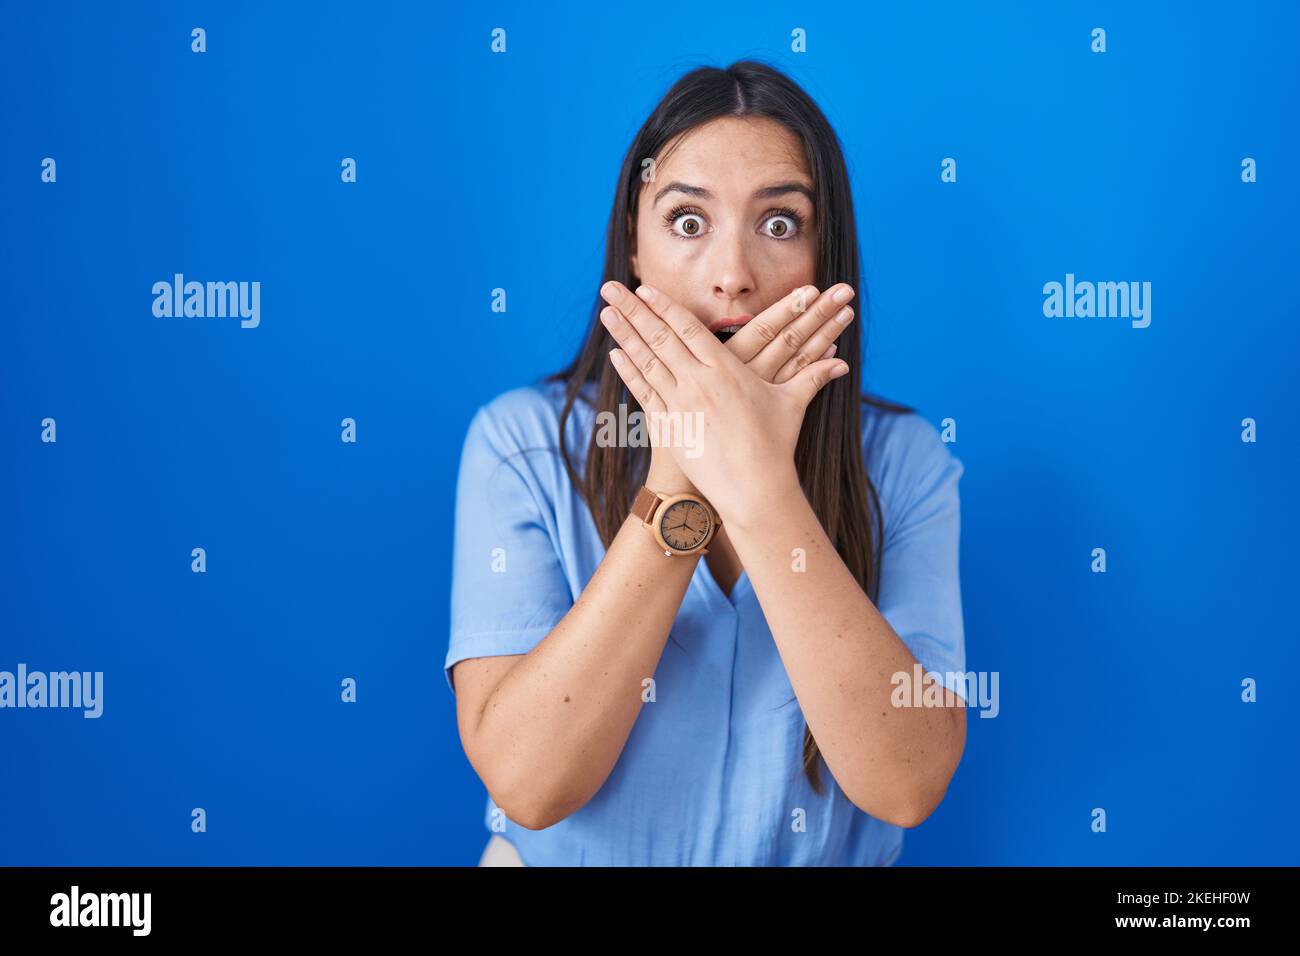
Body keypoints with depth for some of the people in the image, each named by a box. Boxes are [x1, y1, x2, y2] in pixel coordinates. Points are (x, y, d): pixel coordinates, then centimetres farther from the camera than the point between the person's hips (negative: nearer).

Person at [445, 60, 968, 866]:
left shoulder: (903, 462, -6)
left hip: (830, 856, 1)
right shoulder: (522, 441, -8)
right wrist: (677, 480, -23)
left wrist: (763, 488, -26)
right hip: (566, 856, 0)